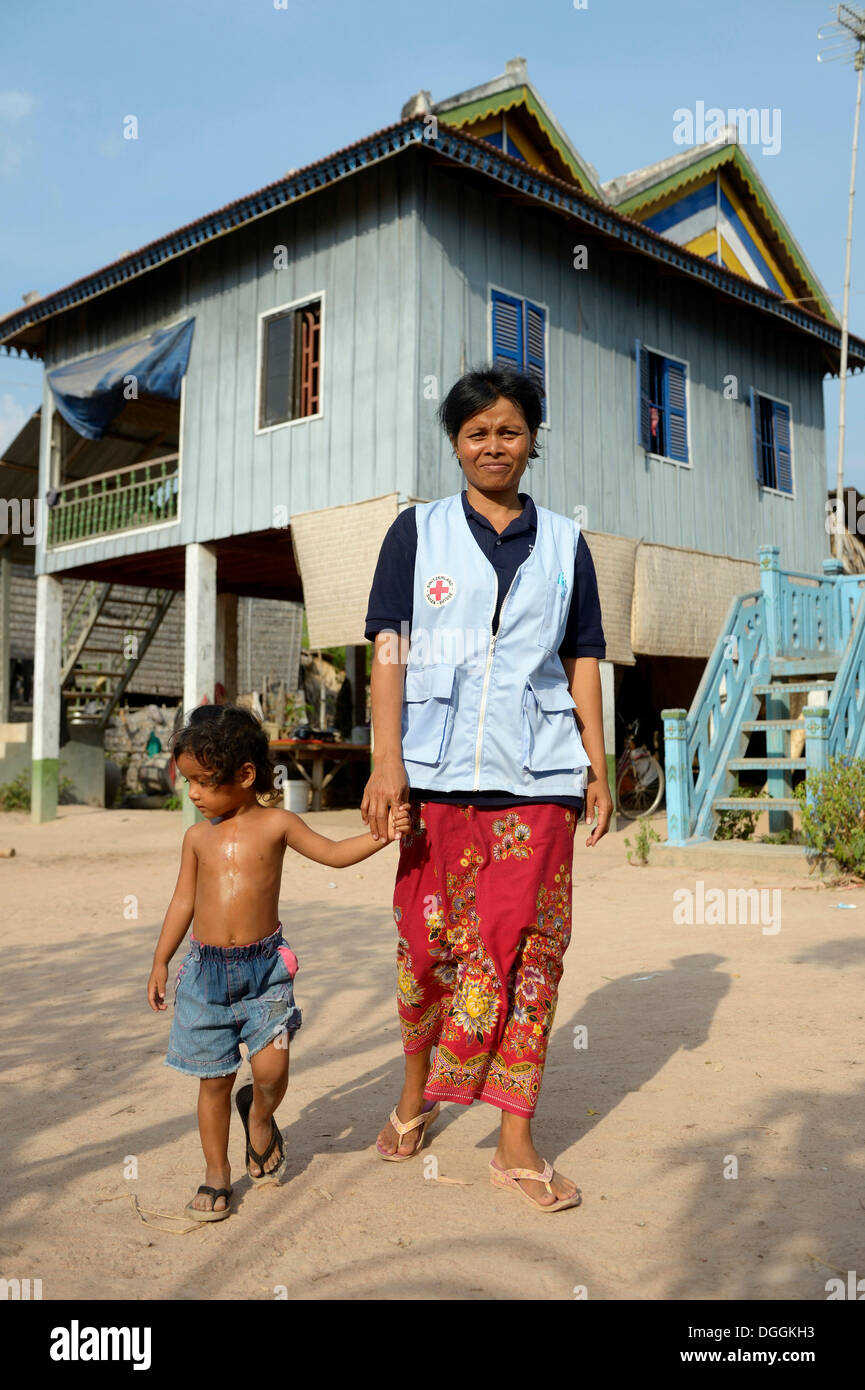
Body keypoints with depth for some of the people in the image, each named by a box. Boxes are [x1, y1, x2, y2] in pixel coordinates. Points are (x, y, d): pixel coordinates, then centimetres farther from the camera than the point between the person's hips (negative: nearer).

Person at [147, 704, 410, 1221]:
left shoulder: (276, 823, -2)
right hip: (207, 969, 2)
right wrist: (161, 962, 16)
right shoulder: (198, 837, 6)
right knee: (214, 1079, 7)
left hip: (264, 968, -2)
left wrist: (381, 835, -13)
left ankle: (260, 1115, 24)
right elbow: (184, 901, 14)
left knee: (272, 1069, -11)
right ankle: (217, 1174, 24)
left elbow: (334, 853, 1)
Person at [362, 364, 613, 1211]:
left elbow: (582, 660, 14)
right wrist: (386, 760, -9)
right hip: (439, 770, -1)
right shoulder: (418, 531, 9)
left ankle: (516, 1144, 11)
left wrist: (598, 768, 7)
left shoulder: (563, 542, 14)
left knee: (527, 949, 0)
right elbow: (390, 646, 2)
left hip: (537, 776, 1)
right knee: (429, 939, 5)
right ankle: (415, 1093, 30)